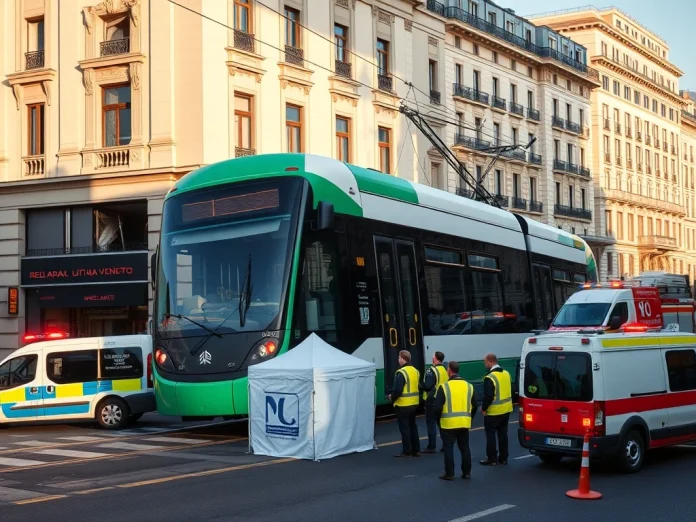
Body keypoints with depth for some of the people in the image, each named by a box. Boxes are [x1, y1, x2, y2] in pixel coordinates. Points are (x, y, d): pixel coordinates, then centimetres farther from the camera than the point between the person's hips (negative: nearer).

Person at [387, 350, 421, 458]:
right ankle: (416, 450, 21)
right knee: (412, 426, 17)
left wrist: (392, 398, -5)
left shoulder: (401, 372, -18)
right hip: (414, 403, 8)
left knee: (404, 428, 0)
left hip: (403, 405, -8)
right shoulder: (416, 371, 8)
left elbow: (398, 390, -24)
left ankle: (406, 452, 4)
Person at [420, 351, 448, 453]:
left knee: (431, 423, 0)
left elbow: (427, 386, -23)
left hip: (432, 400, -7)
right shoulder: (445, 369, 6)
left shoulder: (432, 370, -17)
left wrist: (420, 385, -5)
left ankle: (432, 447, 1)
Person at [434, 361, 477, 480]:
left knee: (448, 448, 5)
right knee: (465, 447, 14)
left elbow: (437, 407, -13)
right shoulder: (468, 386, 5)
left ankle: (449, 474, 6)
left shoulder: (444, 387, -11)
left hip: (448, 423, -4)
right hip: (464, 423, 4)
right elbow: (475, 406, 9)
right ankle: (466, 472, 18)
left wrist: (440, 418, 5)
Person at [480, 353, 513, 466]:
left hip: (494, 412, -8)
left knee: (490, 434, 3)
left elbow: (488, 396, -22)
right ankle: (503, 458, 20)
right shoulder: (506, 374, 6)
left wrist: (484, 408, -9)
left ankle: (492, 459, 6)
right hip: (506, 410, 8)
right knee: (503, 434, 14)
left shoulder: (490, 378, -21)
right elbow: (511, 390, 14)